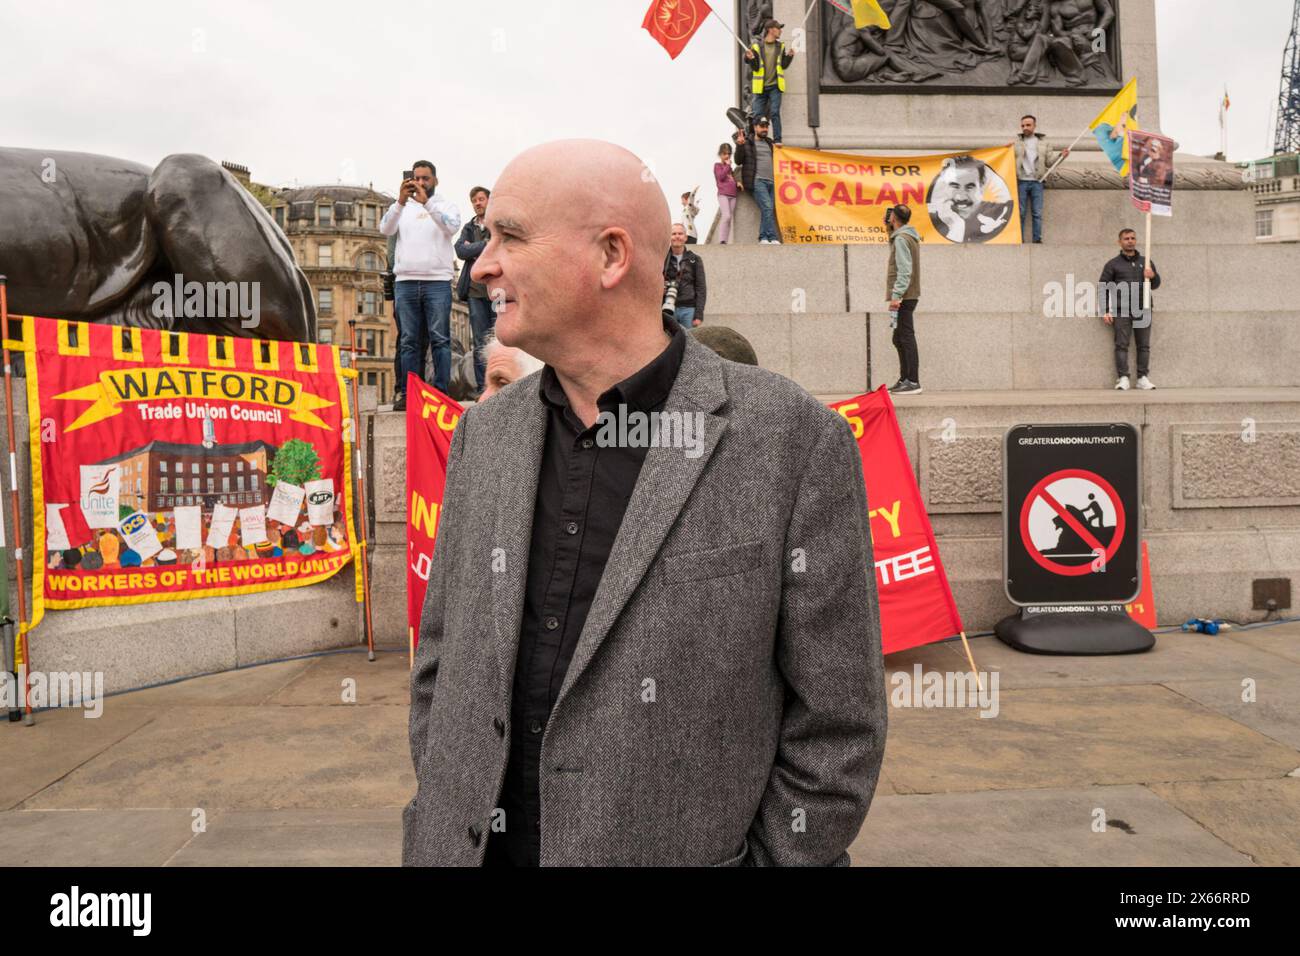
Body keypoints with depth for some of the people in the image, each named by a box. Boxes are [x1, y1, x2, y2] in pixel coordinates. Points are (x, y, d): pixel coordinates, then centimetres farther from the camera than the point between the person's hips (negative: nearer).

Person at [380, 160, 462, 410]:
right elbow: (385, 229, -2)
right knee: (409, 341, 3)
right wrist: (401, 201, -18)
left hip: (438, 281, -2)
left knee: (440, 339, -4)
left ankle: (441, 392, -4)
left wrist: (426, 202, -23)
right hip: (405, 282, 3)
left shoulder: (446, 205, 9)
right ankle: (407, 393, 4)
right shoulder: (402, 207, 16)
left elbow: (452, 227, -12)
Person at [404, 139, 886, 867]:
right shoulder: (486, 434, 2)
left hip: (684, 849, -4)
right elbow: (444, 664, 9)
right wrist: (442, 830, 4)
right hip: (475, 846, 4)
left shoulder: (795, 440, -13)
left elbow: (835, 725, -10)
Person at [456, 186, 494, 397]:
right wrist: (485, 245, -4)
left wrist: (474, 249, -3)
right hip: (476, 291, 4)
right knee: (480, 343, 2)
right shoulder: (469, 227, 20)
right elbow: (460, 250, 3)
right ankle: (482, 386, 4)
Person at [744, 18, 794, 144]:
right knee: (757, 114, 0)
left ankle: (777, 139, -3)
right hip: (760, 87, -1)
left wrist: (789, 56, -7)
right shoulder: (756, 46, -1)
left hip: (774, 86, 1)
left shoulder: (780, 46, 9)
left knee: (775, 113, -5)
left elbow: (784, 65, 9)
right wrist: (750, 58, -22)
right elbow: (755, 67, -4)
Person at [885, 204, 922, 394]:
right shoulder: (909, 237, 18)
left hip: (903, 297, -10)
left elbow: (904, 271, -19)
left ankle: (913, 382, -9)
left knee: (906, 338, -9)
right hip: (907, 296, 10)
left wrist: (896, 295, -22)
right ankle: (905, 379, 20)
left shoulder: (901, 239, -12)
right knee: (900, 339, 15)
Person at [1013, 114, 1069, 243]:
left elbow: (1049, 161, 14)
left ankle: (1037, 240, 0)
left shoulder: (1042, 143, 15)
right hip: (1021, 181, -1)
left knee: (1037, 213, -1)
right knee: (1021, 213, 1)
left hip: (1037, 182, 1)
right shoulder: (1016, 142, 10)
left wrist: (1061, 155, -1)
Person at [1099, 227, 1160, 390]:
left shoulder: (1146, 262, 17)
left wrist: (1153, 276, -5)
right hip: (1121, 311, -3)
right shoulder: (1113, 264, 8)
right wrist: (1105, 311, -4)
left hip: (1143, 311, 3)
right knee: (1122, 345, -6)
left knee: (1144, 345, 2)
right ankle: (1122, 378, -6)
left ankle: (1143, 378, 6)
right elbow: (1103, 288, 6)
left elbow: (1156, 285, 19)